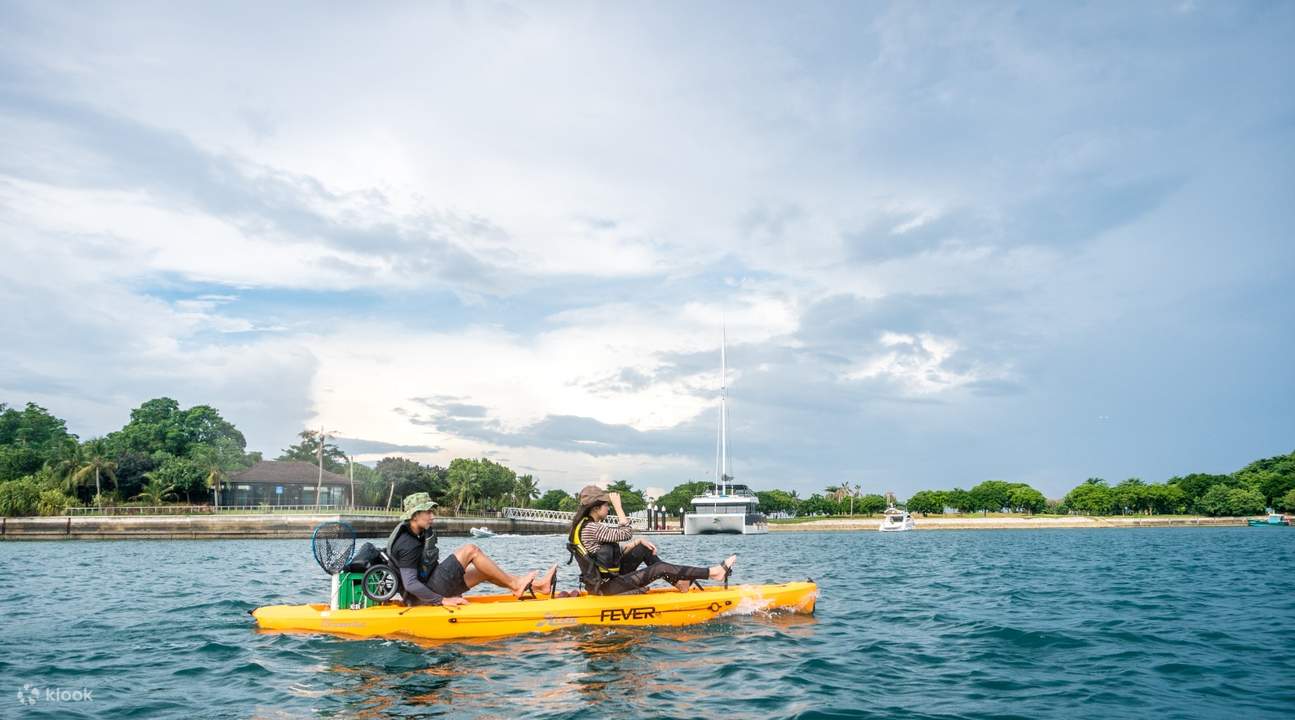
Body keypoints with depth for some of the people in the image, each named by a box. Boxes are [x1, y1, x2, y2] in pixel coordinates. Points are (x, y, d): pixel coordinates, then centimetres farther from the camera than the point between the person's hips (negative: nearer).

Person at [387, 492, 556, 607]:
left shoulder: (418, 534, 11)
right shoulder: (408, 545, -21)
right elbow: (410, 584, -26)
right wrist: (443, 600, -23)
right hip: (424, 598, -10)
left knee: (485, 572, 11)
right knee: (470, 550, -15)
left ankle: (538, 586, 9)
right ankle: (515, 585, -7)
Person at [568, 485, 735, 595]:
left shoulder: (588, 526, 11)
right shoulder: (591, 528, -21)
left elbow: (615, 552, 14)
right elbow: (626, 532, -21)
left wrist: (638, 542, 4)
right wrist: (618, 506, -14)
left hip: (604, 580, 10)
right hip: (606, 587, -10)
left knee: (644, 549, 13)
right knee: (661, 568, -10)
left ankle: (679, 583, 14)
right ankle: (713, 572, -3)